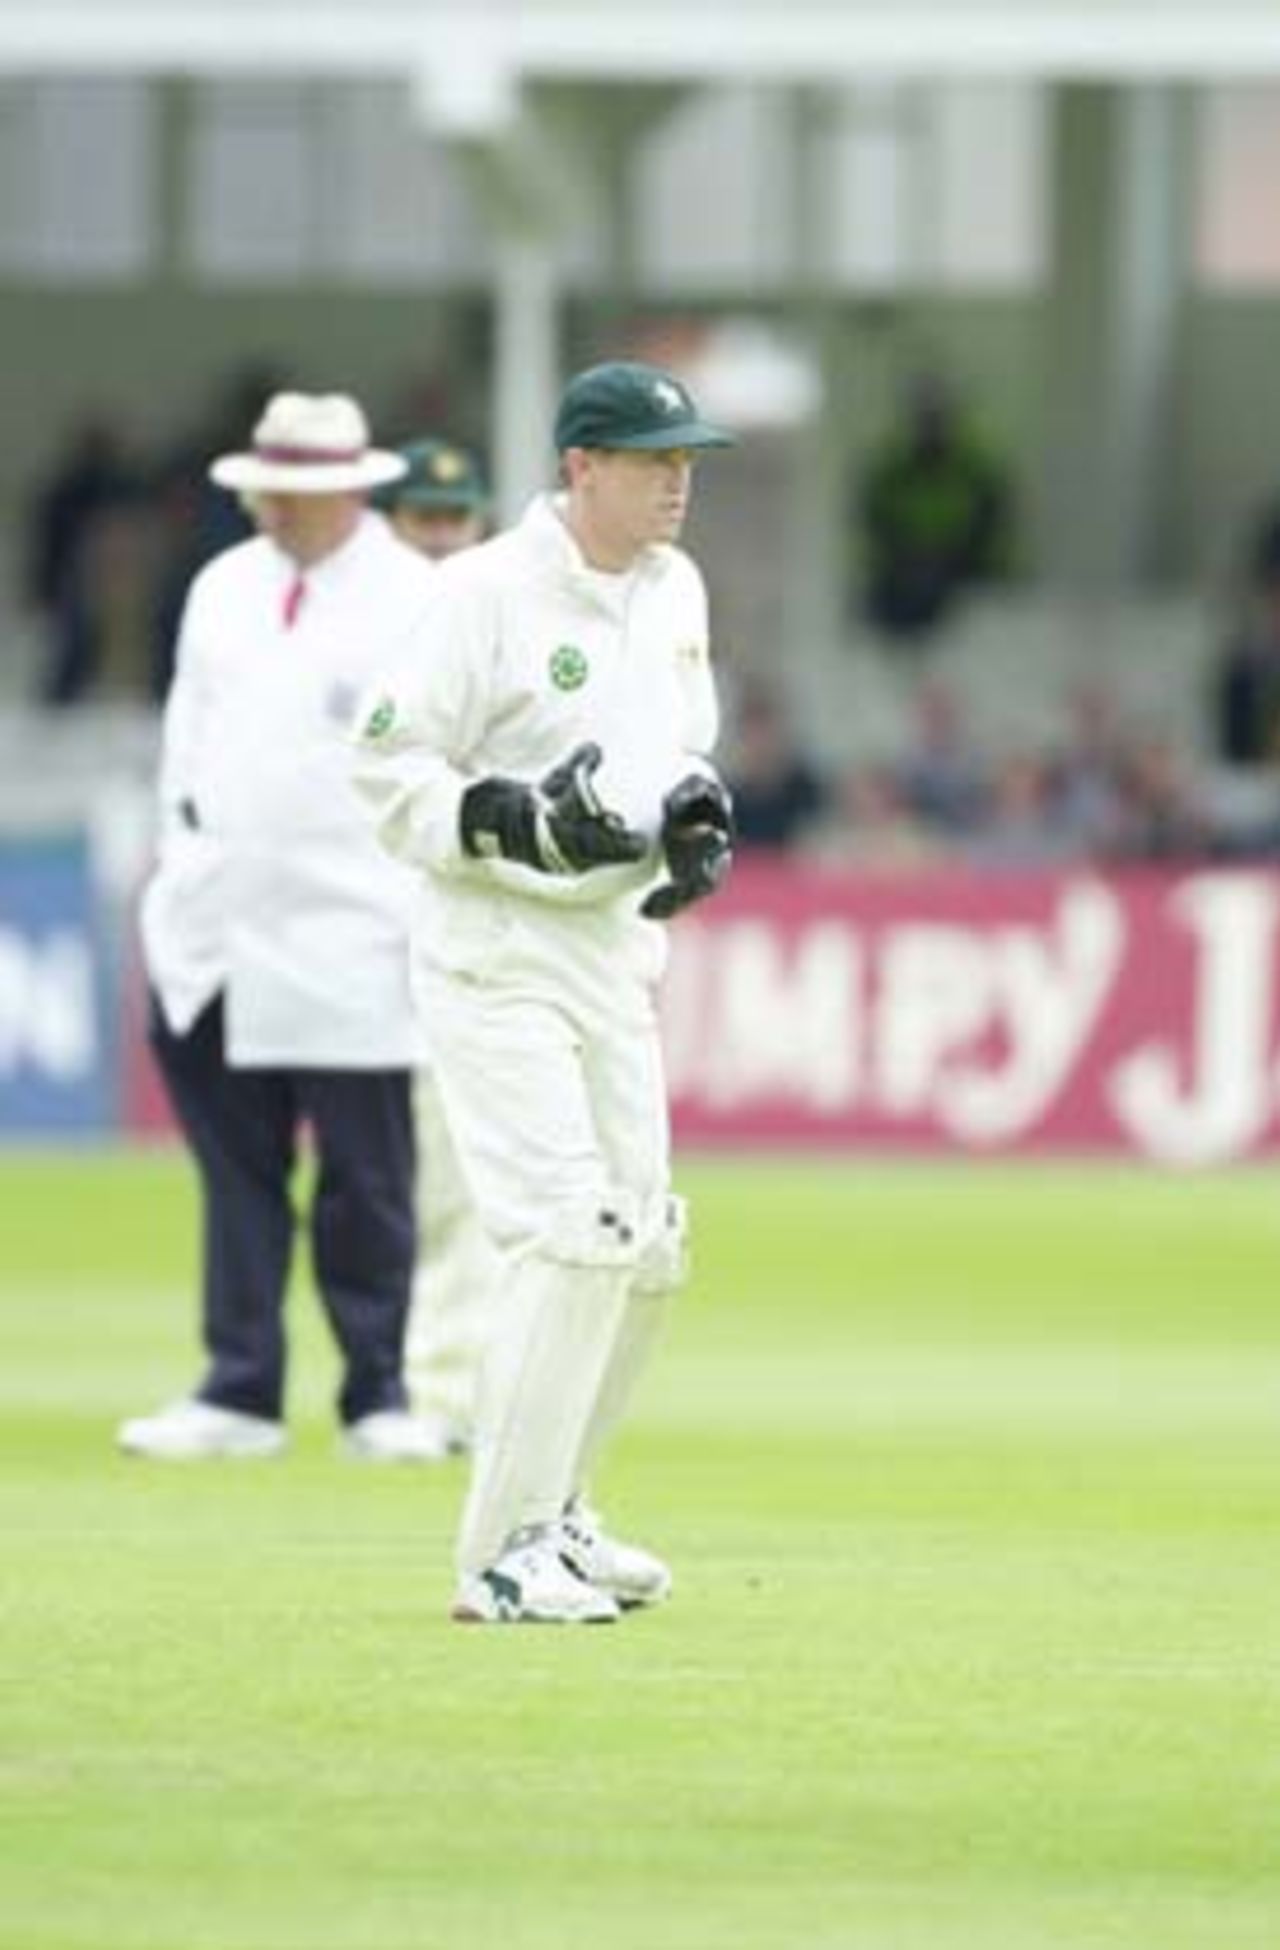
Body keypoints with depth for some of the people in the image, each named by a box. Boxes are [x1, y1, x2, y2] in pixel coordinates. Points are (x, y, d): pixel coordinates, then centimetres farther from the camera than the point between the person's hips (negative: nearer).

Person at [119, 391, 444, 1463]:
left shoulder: (418, 603, -1)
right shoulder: (223, 589, 14)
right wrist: (178, 877, 13)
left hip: (350, 946, -5)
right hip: (219, 934, 5)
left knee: (367, 1179, -2)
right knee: (237, 1172, 5)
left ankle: (379, 1395, 5)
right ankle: (239, 1393, 8)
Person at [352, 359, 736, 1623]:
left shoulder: (674, 592, 9)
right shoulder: (489, 594, -15)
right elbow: (389, 771, -14)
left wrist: (696, 814, 2)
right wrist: (525, 821, -26)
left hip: (615, 945, 8)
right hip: (498, 957, -8)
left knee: (644, 1249, 11)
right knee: (571, 1236, -17)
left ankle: (546, 1509, 28)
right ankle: (500, 1557, -13)